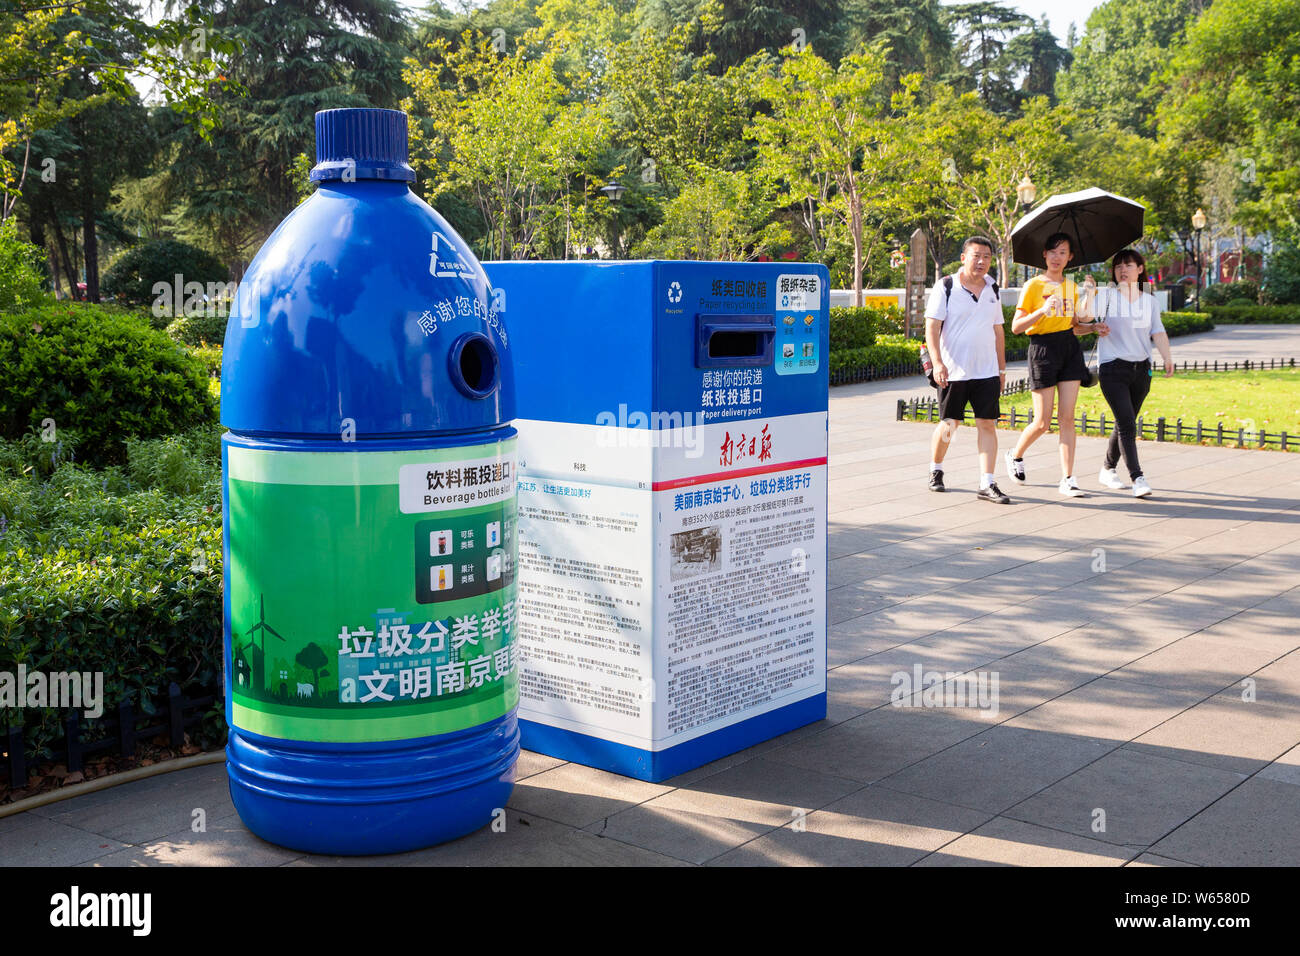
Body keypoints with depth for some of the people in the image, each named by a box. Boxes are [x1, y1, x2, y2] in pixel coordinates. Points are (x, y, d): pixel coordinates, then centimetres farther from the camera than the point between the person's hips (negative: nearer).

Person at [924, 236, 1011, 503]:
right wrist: (938, 363, -19)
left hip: (986, 371, 4)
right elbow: (932, 327, -8)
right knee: (949, 425, 3)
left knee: (987, 424, -3)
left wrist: (1002, 368, 17)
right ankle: (935, 471, 27)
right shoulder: (946, 287, -4)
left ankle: (987, 484, -1)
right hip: (953, 371, -4)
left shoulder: (992, 290, 13)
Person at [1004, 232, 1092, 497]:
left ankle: (1067, 479, 0)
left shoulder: (1071, 287, 13)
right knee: (1043, 423, -3)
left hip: (1070, 347, 5)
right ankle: (1015, 455, 26)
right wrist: (1043, 310, -21)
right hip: (1043, 348, -4)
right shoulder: (1033, 286, -3)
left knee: (1067, 417, -1)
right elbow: (1016, 326, -8)